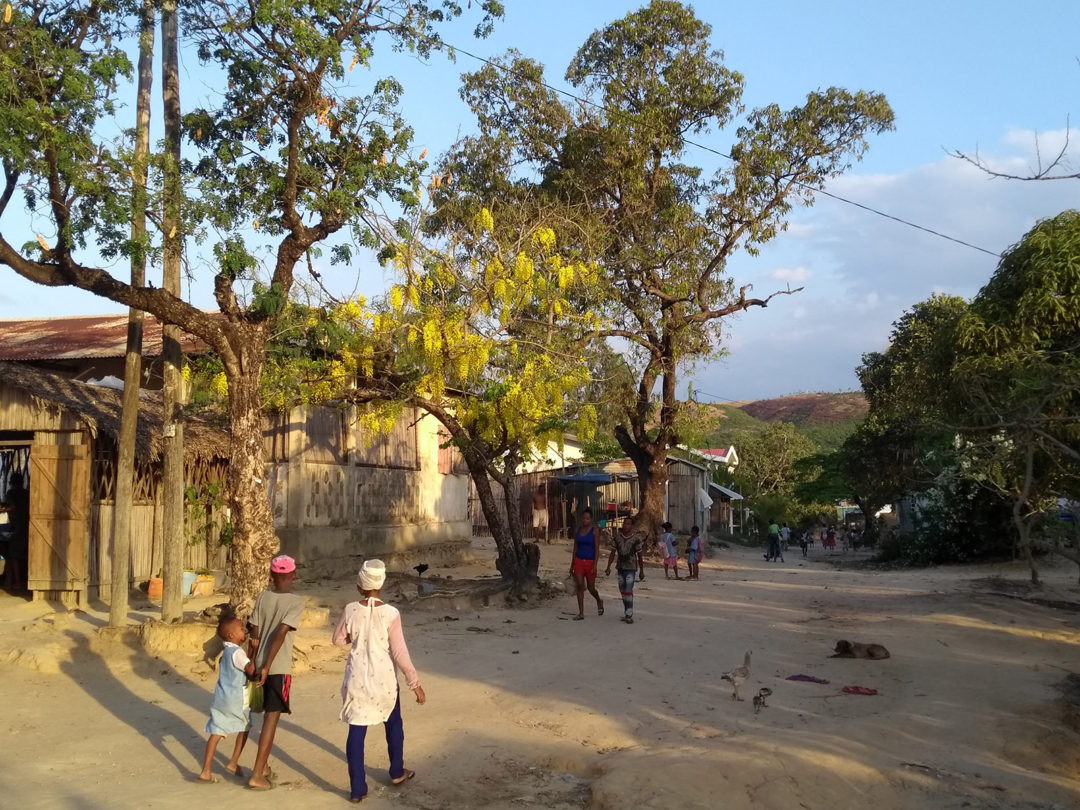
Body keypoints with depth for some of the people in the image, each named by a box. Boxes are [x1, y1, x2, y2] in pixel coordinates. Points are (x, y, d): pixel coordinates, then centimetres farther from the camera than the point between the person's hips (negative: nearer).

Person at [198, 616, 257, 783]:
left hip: (220, 699, 7)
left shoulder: (225, 652, 14)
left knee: (216, 733, 5)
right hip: (236, 700, -7)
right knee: (244, 728, 16)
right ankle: (233, 763, 18)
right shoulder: (237, 652, -16)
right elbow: (251, 670, -25)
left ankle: (206, 771, 1)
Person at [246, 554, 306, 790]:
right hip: (279, 669, -6)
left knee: (268, 716, 20)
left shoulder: (262, 598, 3)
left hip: (261, 666, 6)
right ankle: (257, 775, -1)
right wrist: (267, 667, -17)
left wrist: (253, 663, 13)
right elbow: (280, 633, -20)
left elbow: (254, 635, 4)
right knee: (271, 719, 0)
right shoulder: (296, 601, -11)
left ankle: (264, 766, 30)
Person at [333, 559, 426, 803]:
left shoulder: (351, 610, -9)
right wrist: (415, 683, -7)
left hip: (357, 680, 1)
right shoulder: (391, 613, -16)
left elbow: (338, 640, 4)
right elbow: (399, 652, -14)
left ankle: (357, 788, 9)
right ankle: (397, 773, 38)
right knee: (393, 724, 22)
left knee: (356, 731, 8)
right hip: (384, 679, -1)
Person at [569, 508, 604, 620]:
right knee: (579, 586, -5)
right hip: (578, 561, 3)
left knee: (591, 588, 5)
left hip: (590, 562, -3)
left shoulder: (594, 532, -5)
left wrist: (595, 565, -17)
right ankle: (581, 613, -1)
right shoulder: (577, 531, 6)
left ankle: (599, 601, 37)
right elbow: (575, 549, 12)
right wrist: (572, 565, 12)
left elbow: (597, 550, -8)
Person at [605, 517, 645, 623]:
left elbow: (639, 556, -2)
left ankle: (629, 615, -13)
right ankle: (627, 613, 25)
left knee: (628, 591, -14)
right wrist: (608, 567, 2)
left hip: (631, 568, -5)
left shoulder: (636, 538, -9)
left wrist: (641, 571, 2)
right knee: (623, 591, 13)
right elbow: (613, 553, 6)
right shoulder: (616, 536, 1)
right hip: (620, 567, 5)